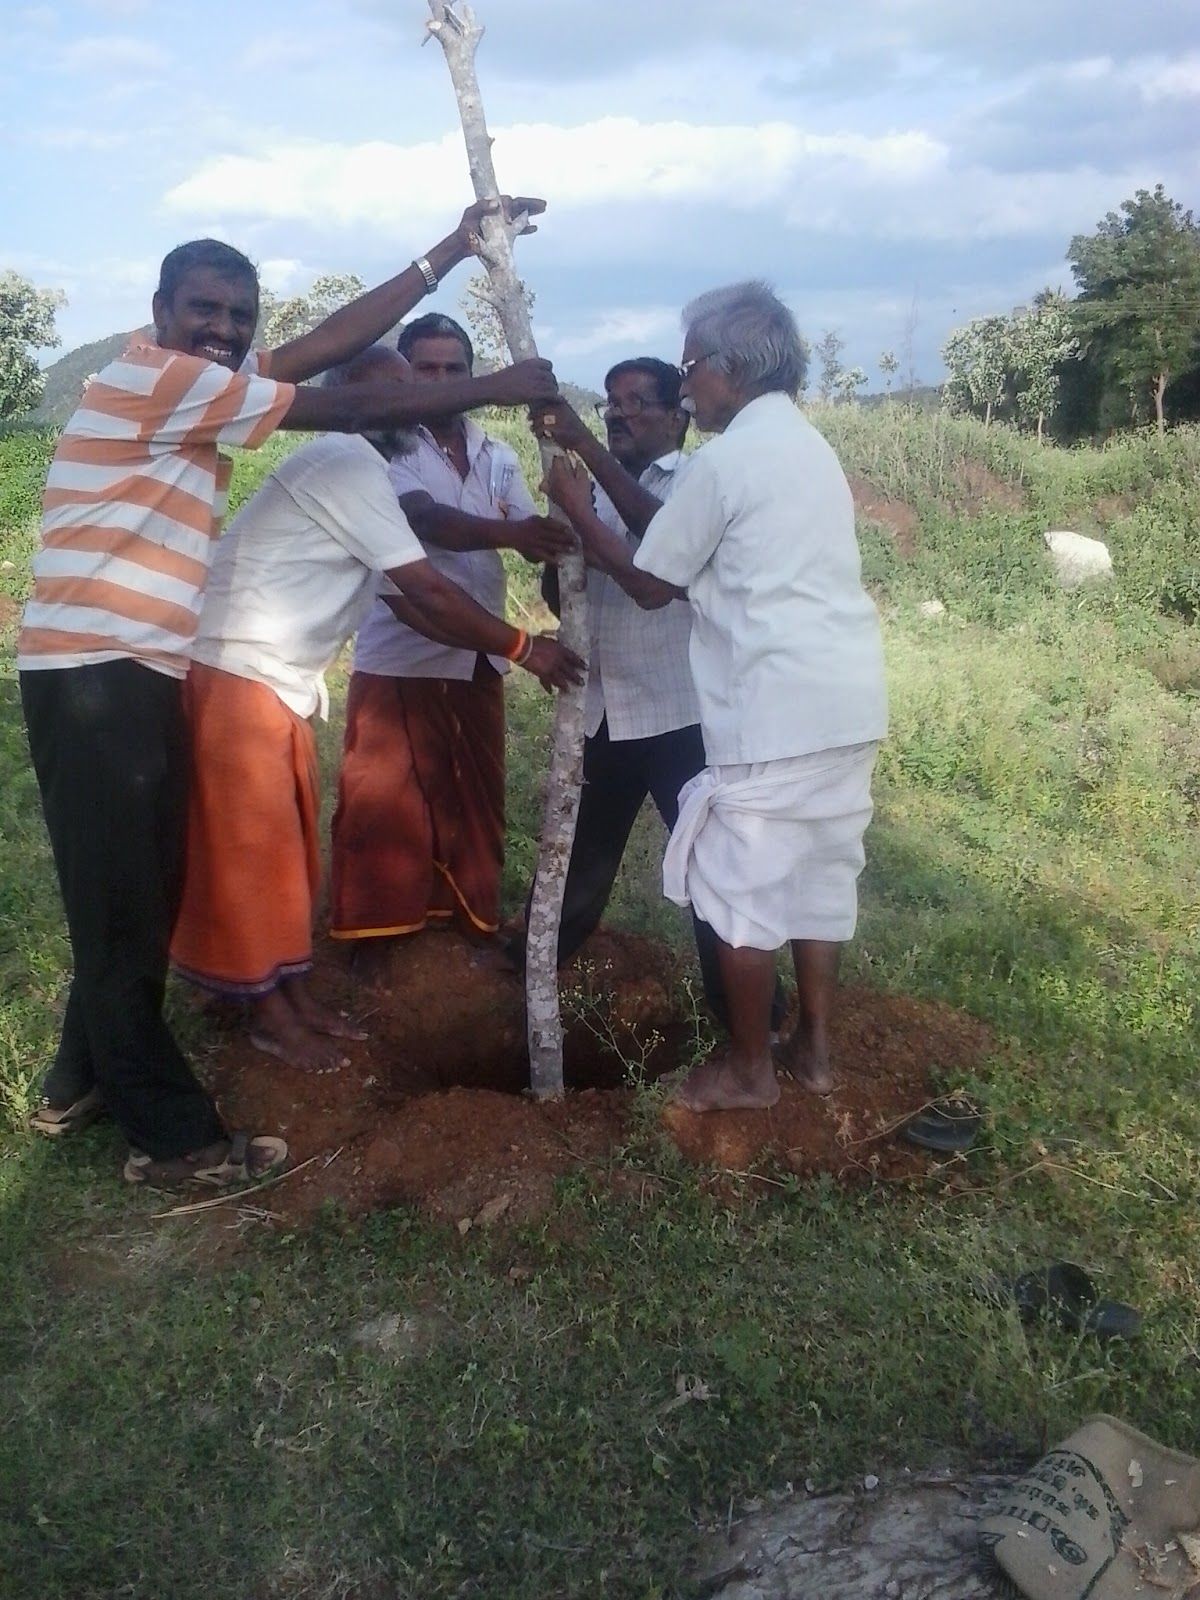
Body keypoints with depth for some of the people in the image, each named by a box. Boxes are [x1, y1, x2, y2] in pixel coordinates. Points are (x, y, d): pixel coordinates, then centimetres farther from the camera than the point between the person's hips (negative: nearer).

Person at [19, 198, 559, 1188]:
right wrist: (494, 388, -5)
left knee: (144, 898, 15)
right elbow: (352, 409, -11)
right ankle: (174, 1137, 6)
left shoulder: (200, 393, 16)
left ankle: (83, 1085, 30)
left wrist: (454, 249, 13)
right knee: (121, 908, -3)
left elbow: (331, 344, 13)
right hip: (92, 675, -10)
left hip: (144, 674, 10)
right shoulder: (154, 376, -11)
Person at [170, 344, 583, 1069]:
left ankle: (294, 992, 26)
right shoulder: (347, 463, -17)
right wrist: (523, 647, -13)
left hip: (280, 681, 10)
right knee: (249, 847, 0)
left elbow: (406, 600, 9)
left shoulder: (359, 472, 14)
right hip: (235, 677, -10)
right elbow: (429, 591, -21)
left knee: (289, 844, 14)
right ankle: (270, 1011, 12)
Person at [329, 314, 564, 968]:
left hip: (478, 656, 5)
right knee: (384, 796, 1)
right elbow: (428, 521, -26)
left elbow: (530, 538, 0)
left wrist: (555, 534, -23)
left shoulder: (498, 456, 10)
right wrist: (507, 531, -43)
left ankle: (474, 911, 28)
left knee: (476, 790, 13)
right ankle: (374, 926, 14)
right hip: (400, 655, -5)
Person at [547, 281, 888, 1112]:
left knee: (742, 888, 4)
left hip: (778, 707, -9)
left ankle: (749, 1068, 16)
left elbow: (651, 581, -1)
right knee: (821, 875, 16)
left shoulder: (725, 458, -10)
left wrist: (578, 509, 11)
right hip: (848, 697, 9)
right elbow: (683, 531, 22)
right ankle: (815, 1046, 27)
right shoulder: (805, 443, 18)